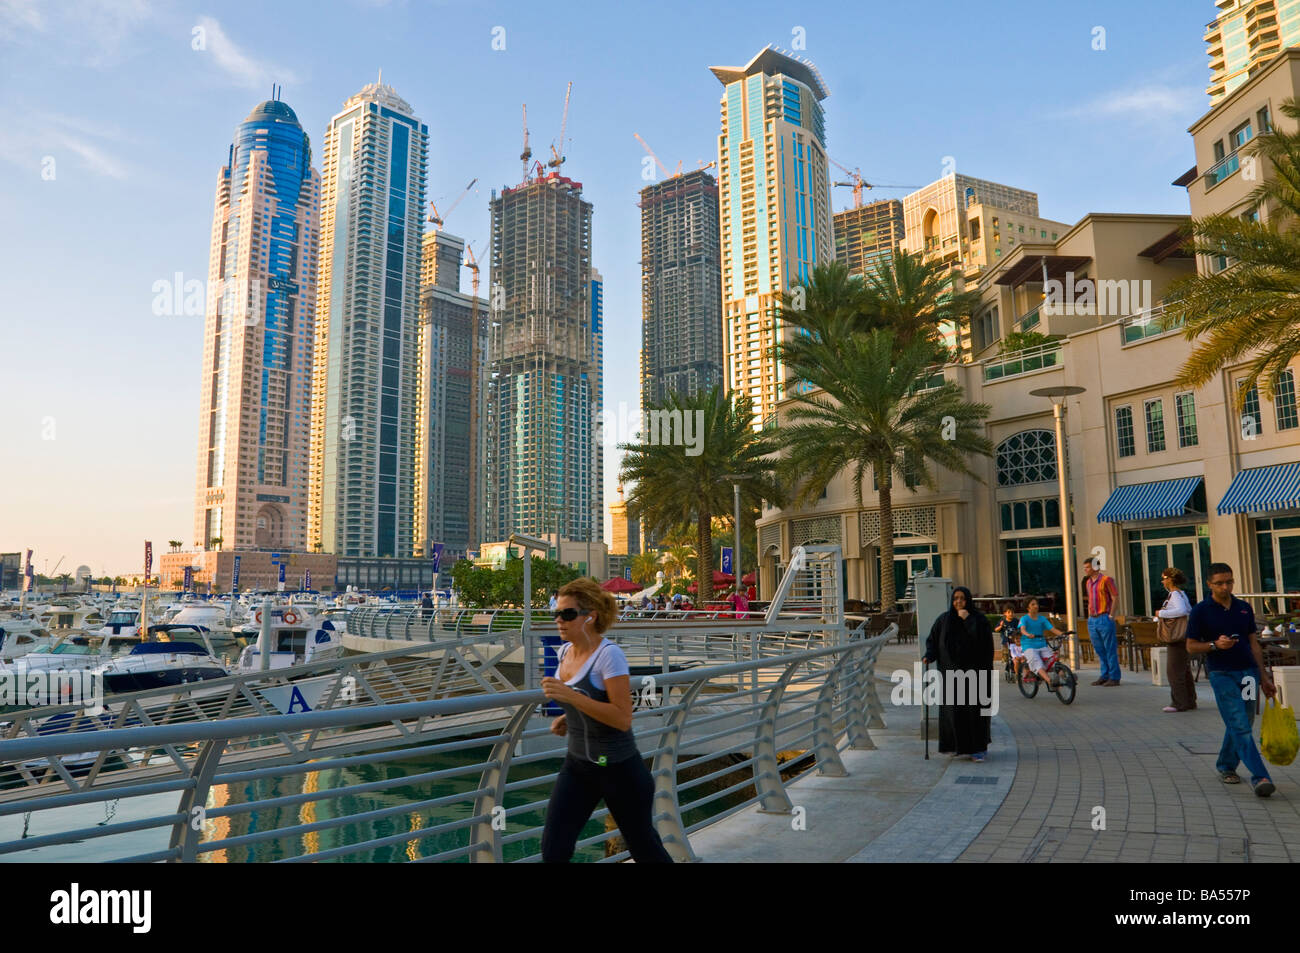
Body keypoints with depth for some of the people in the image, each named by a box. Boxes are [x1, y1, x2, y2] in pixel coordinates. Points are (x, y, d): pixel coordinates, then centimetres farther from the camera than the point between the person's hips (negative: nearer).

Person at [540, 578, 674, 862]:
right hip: (577, 765, 7)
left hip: (618, 768, -6)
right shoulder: (565, 651, 2)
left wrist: (571, 696, -32)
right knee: (553, 849, -2)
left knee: (644, 847, 13)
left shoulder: (608, 654, -21)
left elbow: (623, 719, -27)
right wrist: (568, 718, 3)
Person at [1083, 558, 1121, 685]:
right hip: (1092, 620, 7)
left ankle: (1114, 677, 2)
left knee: (1110, 650, -3)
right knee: (1099, 650, 10)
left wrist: (1111, 616, -12)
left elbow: (1115, 598, -9)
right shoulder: (1088, 582, 16)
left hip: (1104, 619, -7)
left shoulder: (1106, 579, -6)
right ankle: (1105, 676, 17)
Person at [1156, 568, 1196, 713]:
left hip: (1177, 638, -10)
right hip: (1184, 637, 10)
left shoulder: (1175, 594, -15)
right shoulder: (1181, 593, 16)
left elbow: (1181, 610, -32)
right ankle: (1190, 701, 21)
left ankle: (1179, 703, -2)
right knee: (1185, 671, 15)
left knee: (1174, 671, -5)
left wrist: (1161, 613, -23)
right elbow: (1190, 611, 23)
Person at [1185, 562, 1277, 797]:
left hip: (1248, 672, 5)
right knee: (1240, 727, -10)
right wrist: (1215, 645, -19)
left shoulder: (1244, 608, 9)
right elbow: (1191, 646, -1)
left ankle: (1226, 767, 29)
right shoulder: (1201, 611, -4)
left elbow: (1253, 644, 15)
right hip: (1221, 674, -5)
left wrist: (1264, 677, 13)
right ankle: (1259, 777, -12)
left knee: (1241, 723, 12)